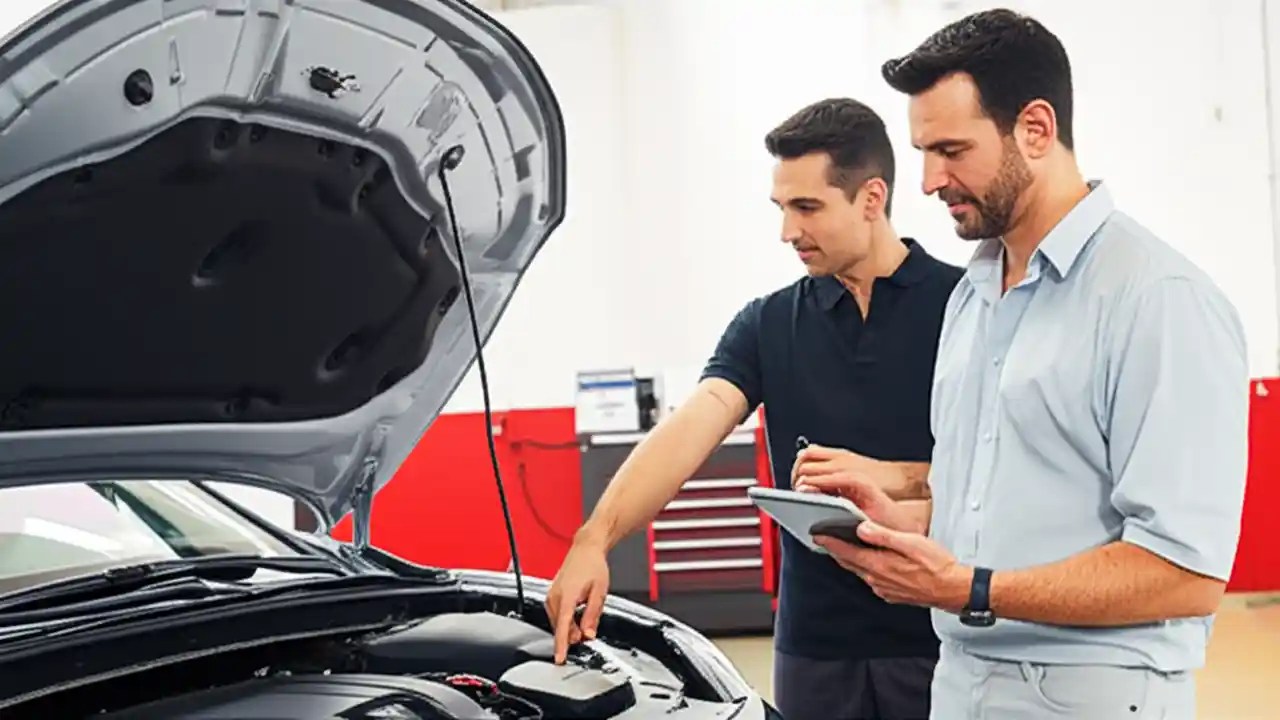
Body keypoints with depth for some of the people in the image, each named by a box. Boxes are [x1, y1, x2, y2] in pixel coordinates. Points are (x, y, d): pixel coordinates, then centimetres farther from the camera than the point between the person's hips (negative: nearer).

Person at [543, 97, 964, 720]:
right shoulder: (767, 325, 5)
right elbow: (690, 429, -9)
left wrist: (892, 477, -20)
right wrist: (594, 538, -22)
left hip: (940, 638, -3)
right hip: (816, 642, 3)